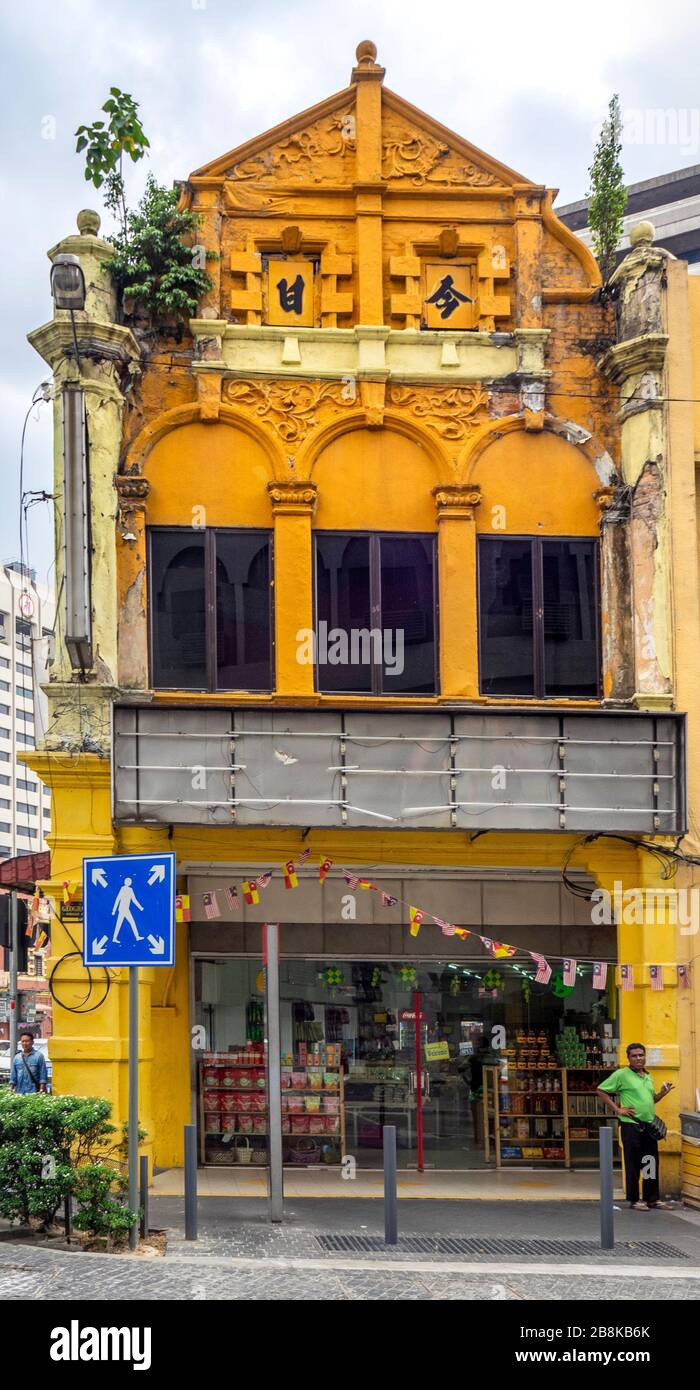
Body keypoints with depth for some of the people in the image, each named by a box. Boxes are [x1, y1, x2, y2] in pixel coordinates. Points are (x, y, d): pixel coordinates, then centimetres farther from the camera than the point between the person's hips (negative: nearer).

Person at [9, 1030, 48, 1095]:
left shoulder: (39, 1056, 1)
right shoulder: (17, 1057, 13)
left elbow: (43, 1075, -2)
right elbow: (13, 1076, 16)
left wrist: (41, 1091, -9)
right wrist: (11, 1090, 8)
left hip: (33, 1092, -4)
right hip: (19, 1093, 4)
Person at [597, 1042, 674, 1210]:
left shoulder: (648, 1077, 15)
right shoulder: (621, 1074, -6)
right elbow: (601, 1091, -6)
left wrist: (662, 1093, 6)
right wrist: (617, 1109, -11)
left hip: (649, 1125, 7)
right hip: (631, 1125, -7)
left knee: (651, 1163, 10)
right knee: (633, 1164, 0)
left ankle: (652, 1199, 19)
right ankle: (634, 1200, 8)